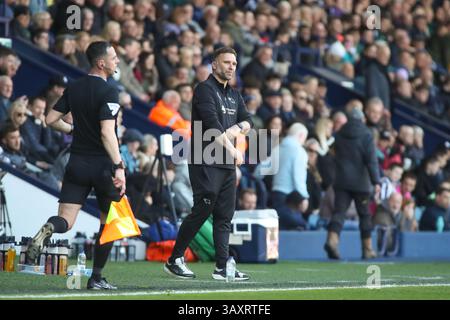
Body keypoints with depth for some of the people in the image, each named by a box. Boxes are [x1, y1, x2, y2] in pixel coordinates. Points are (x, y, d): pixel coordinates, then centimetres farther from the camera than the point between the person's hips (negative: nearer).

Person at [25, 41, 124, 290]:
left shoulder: (73, 88, 7)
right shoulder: (108, 92, -13)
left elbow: (51, 120, 11)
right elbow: (107, 133, -22)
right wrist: (119, 166, -24)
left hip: (77, 164, 5)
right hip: (102, 165, -5)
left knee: (65, 222, 2)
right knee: (109, 222, 12)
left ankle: (48, 229, -34)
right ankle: (96, 278, 12)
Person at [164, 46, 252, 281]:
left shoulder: (234, 95, 20)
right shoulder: (205, 89, -6)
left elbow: (247, 121, 14)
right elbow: (212, 123, -17)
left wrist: (236, 129, -8)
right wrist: (232, 150, -21)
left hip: (227, 164, 8)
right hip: (206, 162, -8)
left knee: (225, 215, 4)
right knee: (202, 210, -10)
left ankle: (222, 267, 4)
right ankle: (174, 260, 1)